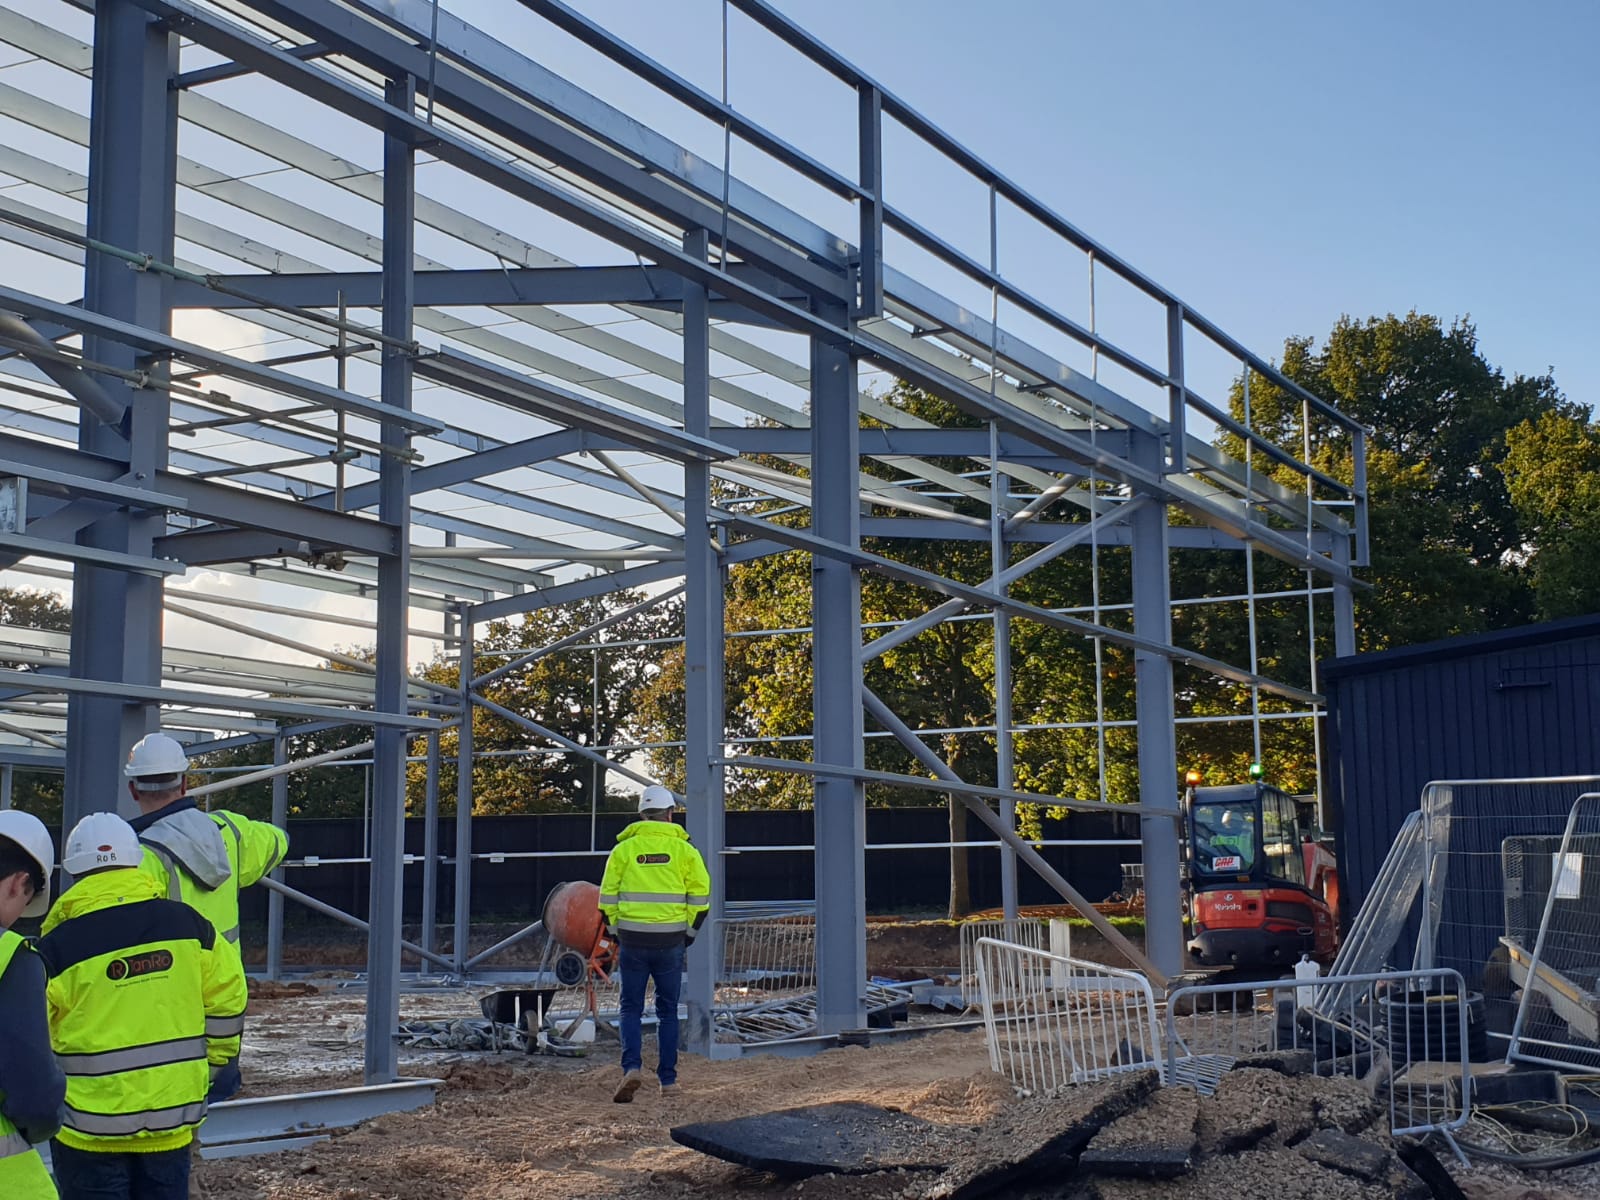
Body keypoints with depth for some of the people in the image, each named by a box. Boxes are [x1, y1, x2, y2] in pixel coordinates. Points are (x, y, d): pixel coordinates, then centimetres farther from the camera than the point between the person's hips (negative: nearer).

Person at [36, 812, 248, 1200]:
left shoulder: (59, 947, -11)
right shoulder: (188, 923, -1)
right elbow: (226, 999, 5)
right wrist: (208, 1068, 17)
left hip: (91, 1126, -3)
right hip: (173, 1117, 3)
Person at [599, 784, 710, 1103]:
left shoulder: (624, 849, 1)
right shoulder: (684, 850, 1)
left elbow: (607, 897, 1)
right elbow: (700, 896, -1)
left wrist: (616, 933, 11)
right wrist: (689, 933, 10)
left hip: (632, 942, 0)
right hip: (670, 942, 0)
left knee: (631, 1008, 9)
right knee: (668, 1011, 11)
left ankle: (632, 1067, -11)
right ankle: (668, 1080, 11)